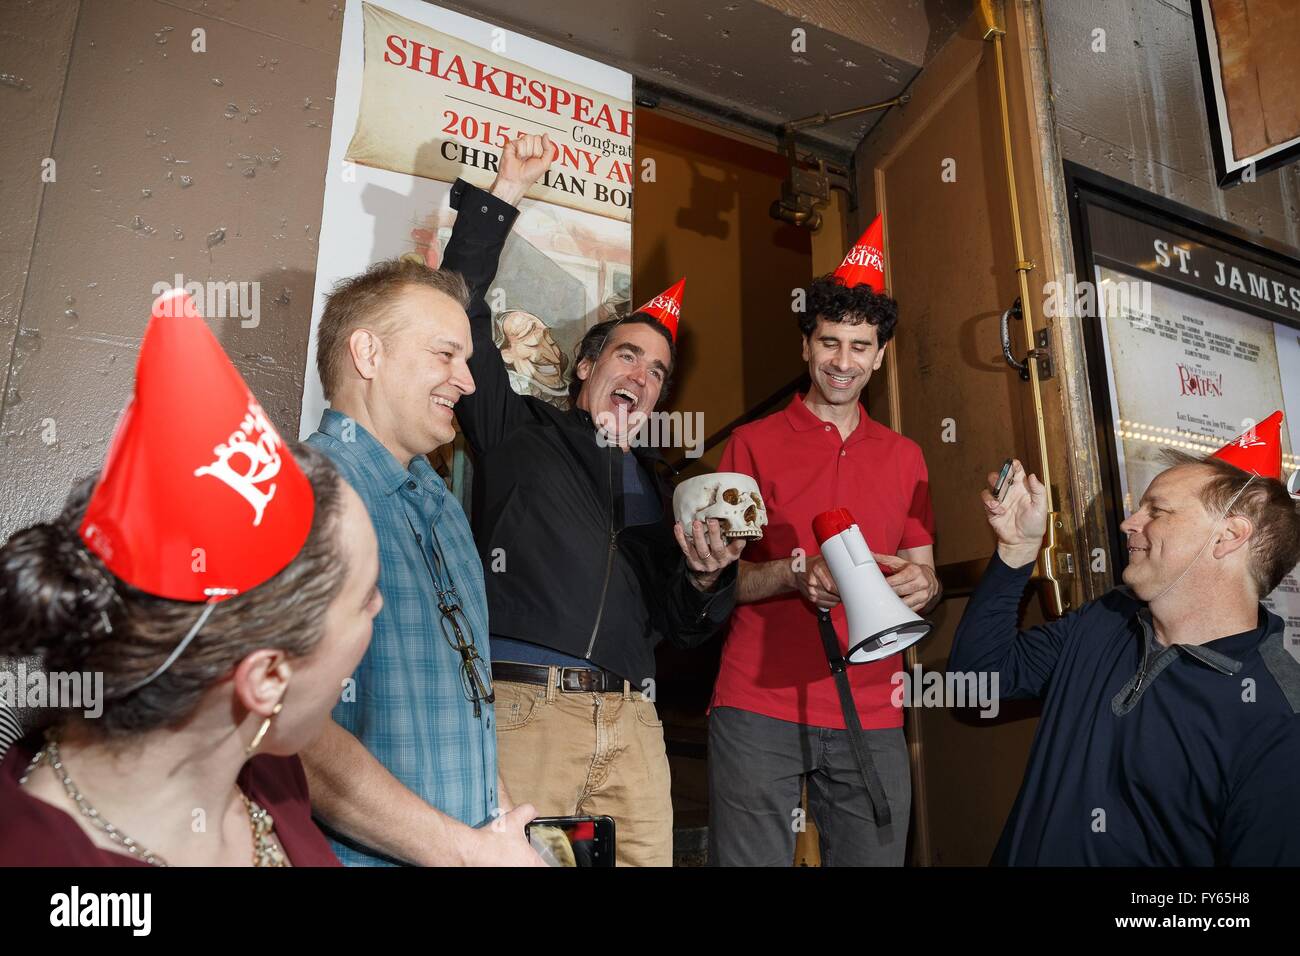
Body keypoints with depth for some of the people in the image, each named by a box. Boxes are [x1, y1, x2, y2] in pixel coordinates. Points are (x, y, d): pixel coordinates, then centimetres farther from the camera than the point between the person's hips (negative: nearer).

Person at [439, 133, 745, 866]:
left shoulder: (657, 486, 23)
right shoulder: (519, 429, 12)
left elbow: (684, 629, 21)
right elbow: (460, 310, 2)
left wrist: (706, 577, 0)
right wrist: (504, 194, 3)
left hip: (631, 721, 4)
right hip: (526, 703, -4)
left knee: (646, 856, -2)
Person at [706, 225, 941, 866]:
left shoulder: (904, 457, 13)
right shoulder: (753, 443, 3)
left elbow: (923, 576, 16)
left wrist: (922, 585, -8)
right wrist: (796, 575, -18)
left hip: (870, 717, 3)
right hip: (758, 708, -3)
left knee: (873, 855, 7)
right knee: (749, 859, 0)